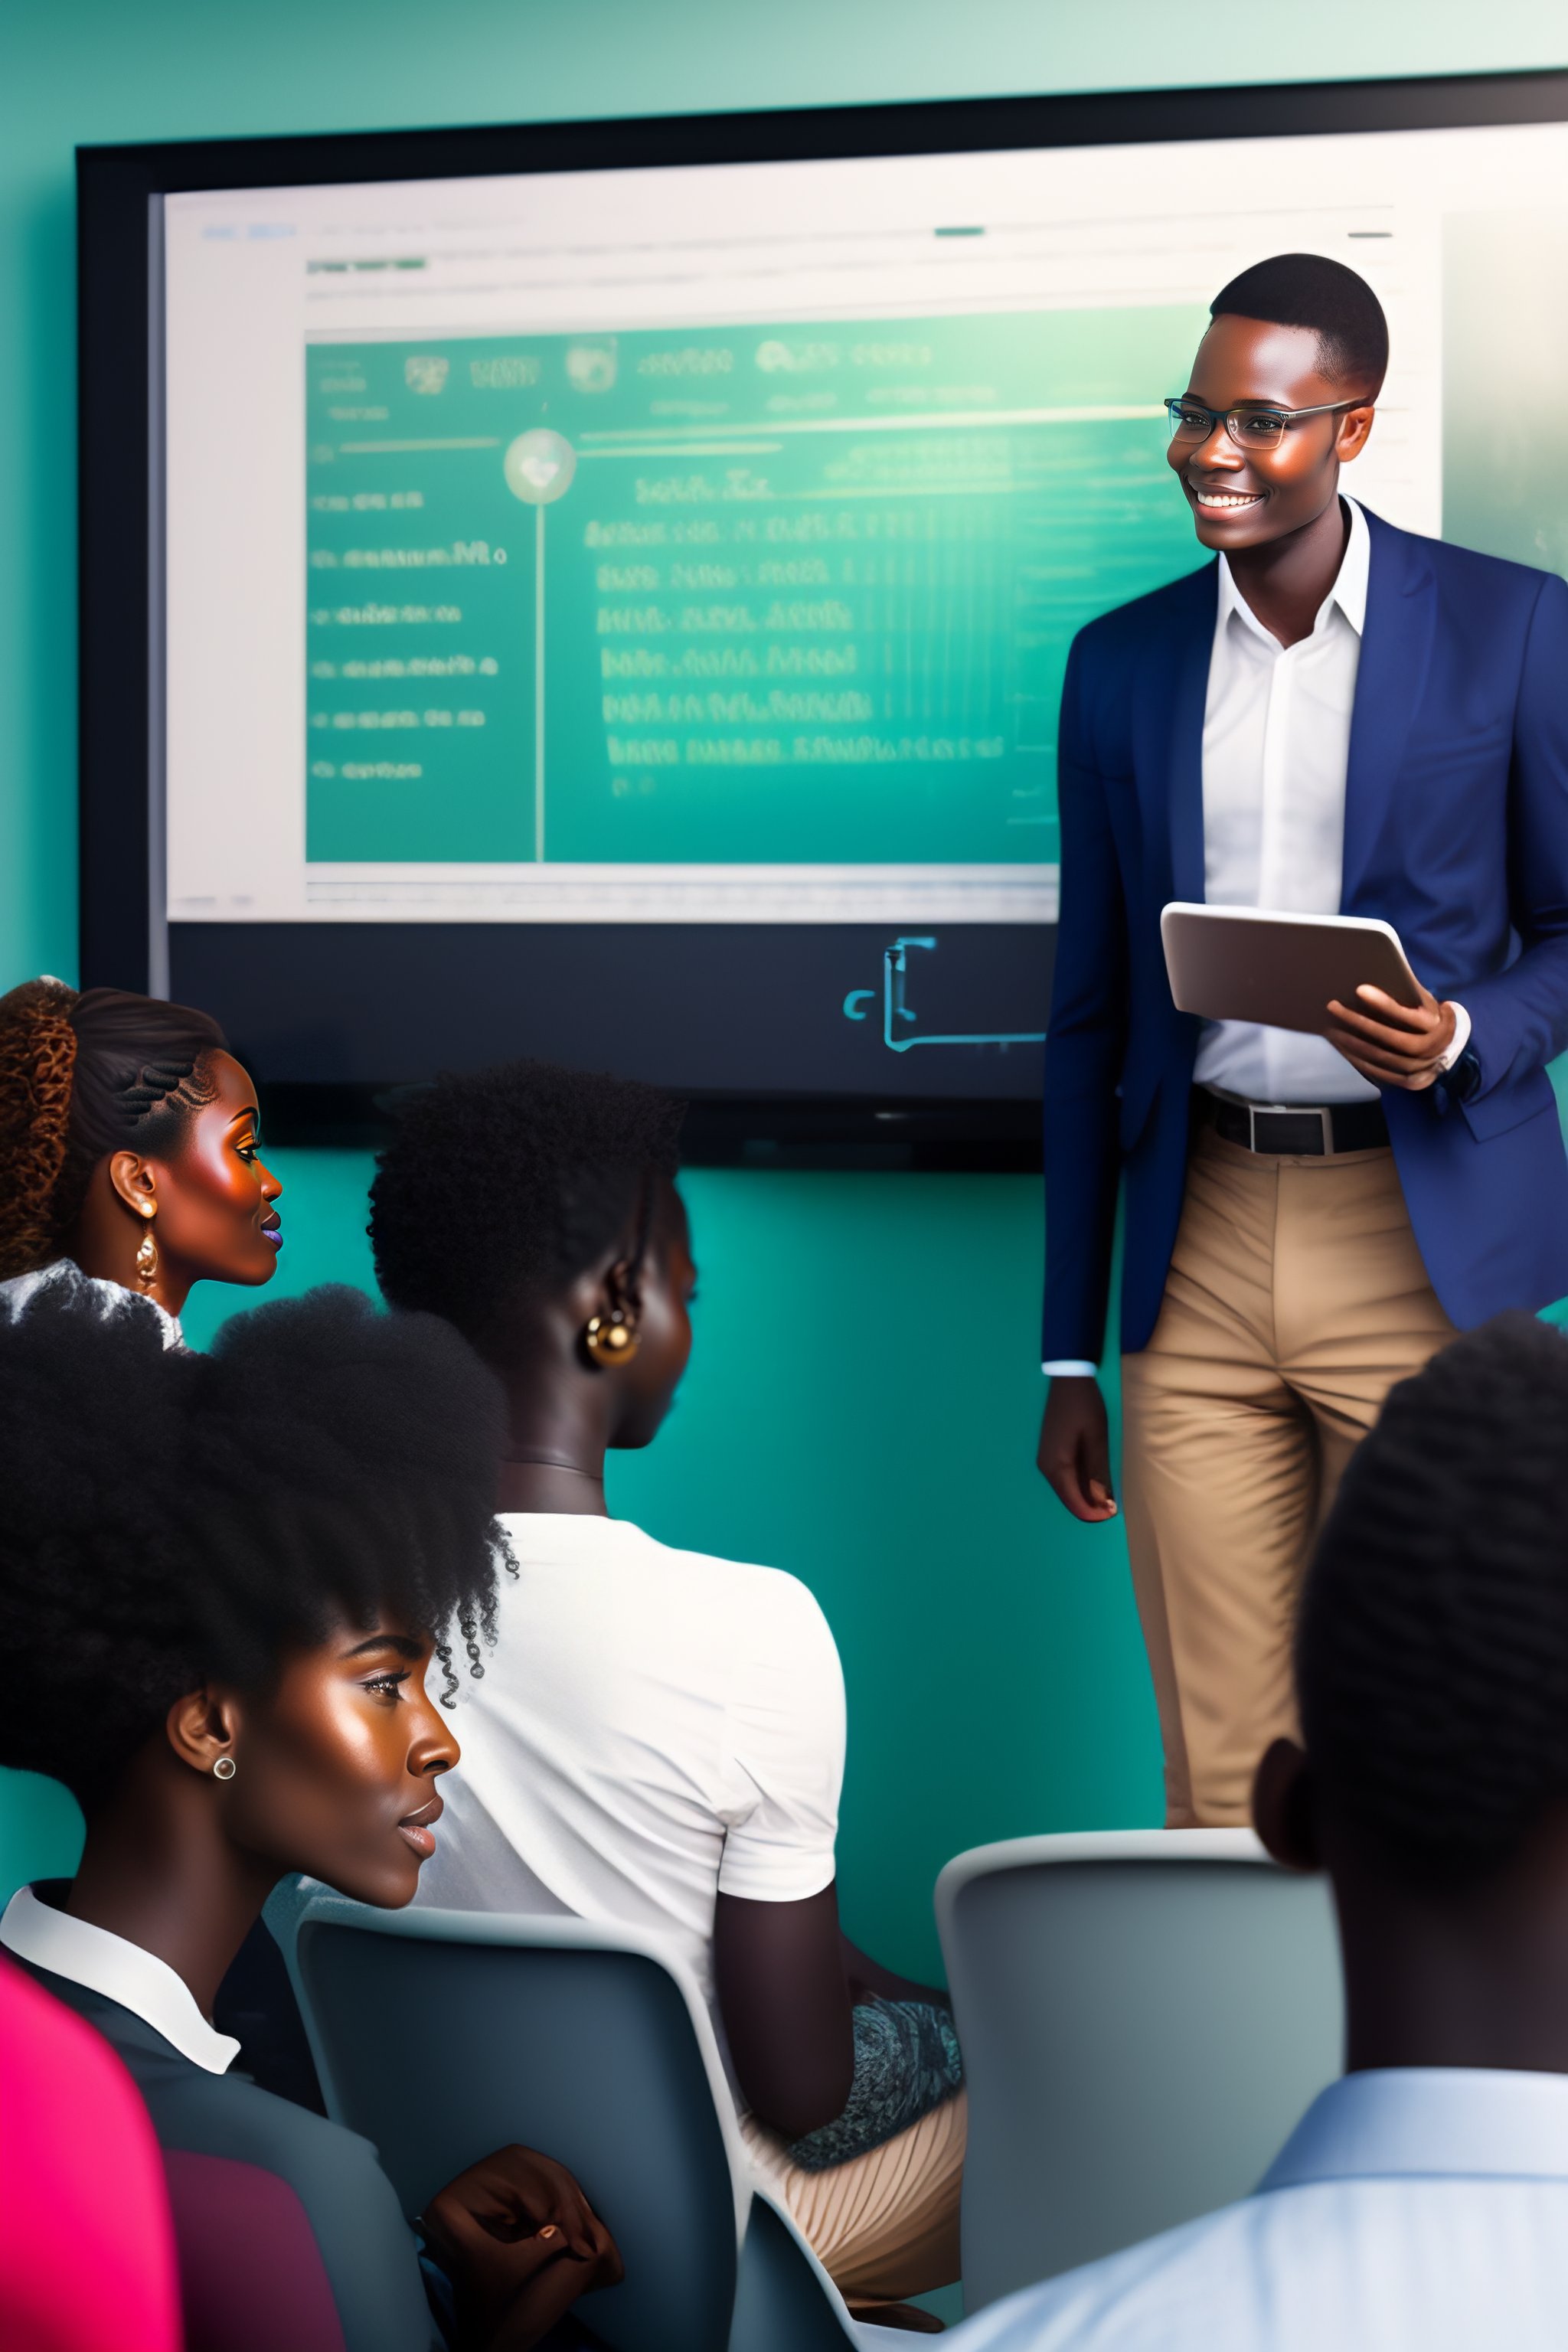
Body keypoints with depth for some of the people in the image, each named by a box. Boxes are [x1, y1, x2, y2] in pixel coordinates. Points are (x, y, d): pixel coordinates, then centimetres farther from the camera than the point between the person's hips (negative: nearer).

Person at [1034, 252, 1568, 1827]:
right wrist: (1068, 1354, 11)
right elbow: (1087, 1016, 12)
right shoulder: (1121, 661, 9)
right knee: (1219, 1778, 4)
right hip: (1197, 1244, 2)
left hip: (1424, 1240, -2)